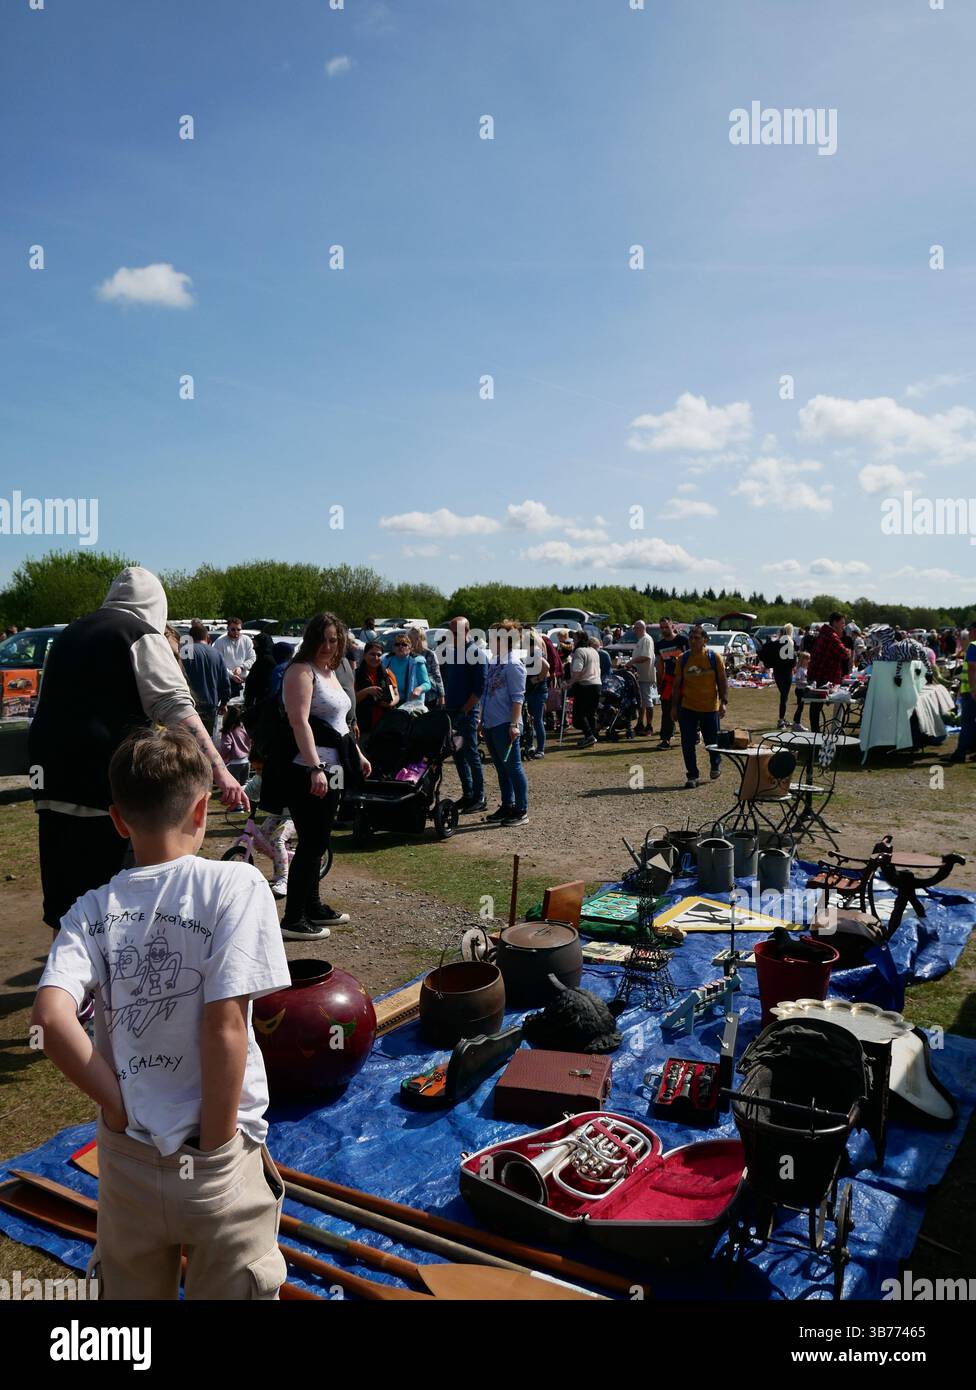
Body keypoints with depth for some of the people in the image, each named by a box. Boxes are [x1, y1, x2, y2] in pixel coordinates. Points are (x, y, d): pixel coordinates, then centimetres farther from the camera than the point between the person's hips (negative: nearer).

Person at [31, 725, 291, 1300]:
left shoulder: (94, 910, -5)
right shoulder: (236, 884, -15)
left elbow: (51, 1016, -19)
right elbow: (224, 1023, -20)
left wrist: (121, 1108, -9)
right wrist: (219, 1145, -10)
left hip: (126, 1160, 4)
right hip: (218, 1164, -3)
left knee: (130, 1289, 25)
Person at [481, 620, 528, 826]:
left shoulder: (513, 665, -12)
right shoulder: (492, 661, 13)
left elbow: (517, 698, -16)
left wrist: (514, 724, -22)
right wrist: (482, 719, 20)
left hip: (505, 725, -9)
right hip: (491, 724, 9)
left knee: (513, 767, -2)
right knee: (501, 768, 16)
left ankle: (521, 811, 5)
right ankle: (507, 806, 27)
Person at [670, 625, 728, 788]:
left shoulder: (714, 657, -5)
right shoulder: (683, 659, 0)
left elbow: (722, 681, -1)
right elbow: (677, 683, 6)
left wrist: (724, 702, -10)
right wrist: (674, 706, 4)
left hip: (710, 707, -1)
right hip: (687, 707, 1)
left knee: (713, 741, 9)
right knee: (687, 744, -1)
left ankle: (716, 764, 39)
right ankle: (692, 775, 11)